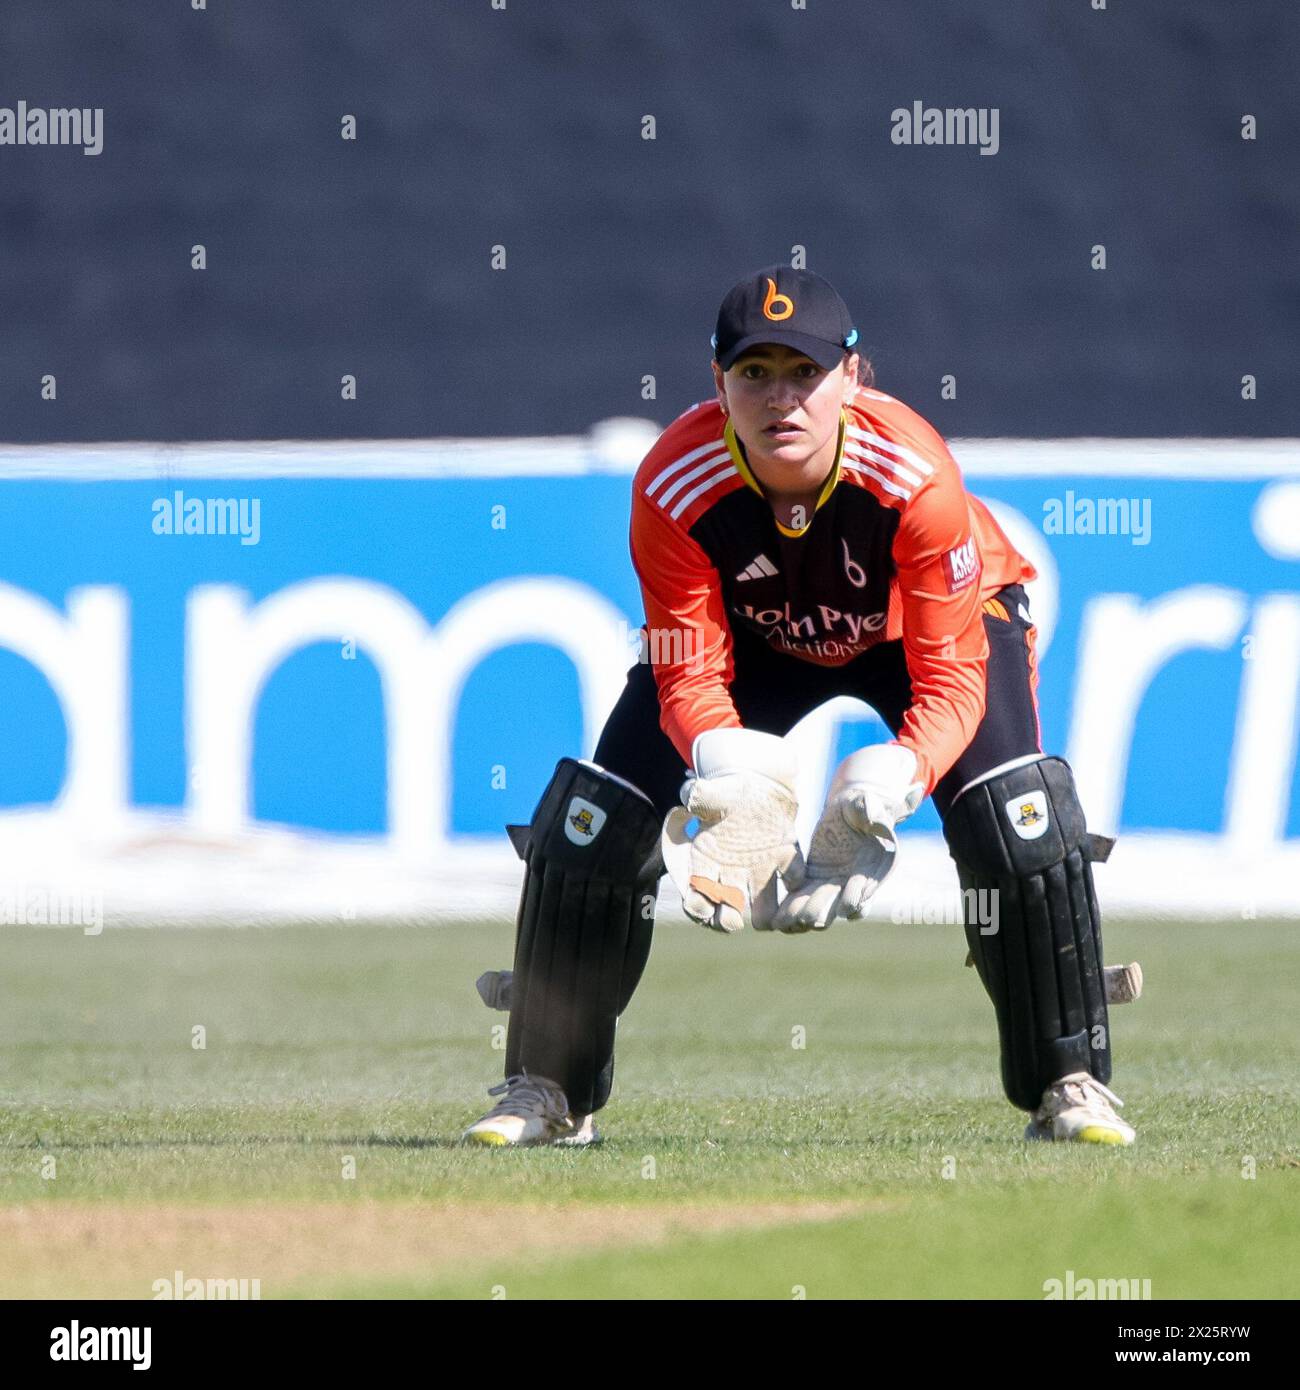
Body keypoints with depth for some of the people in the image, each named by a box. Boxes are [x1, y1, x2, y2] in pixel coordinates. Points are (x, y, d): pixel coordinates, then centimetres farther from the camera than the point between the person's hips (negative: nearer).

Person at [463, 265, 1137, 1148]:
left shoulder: (913, 473, -37)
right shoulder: (674, 486, -32)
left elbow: (951, 674, -35)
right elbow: (689, 671, -28)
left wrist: (898, 774, -55)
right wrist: (721, 758, -51)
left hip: (932, 623, -2)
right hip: (755, 638, 2)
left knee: (1015, 817, -26)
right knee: (592, 823, -12)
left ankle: (1071, 1083, -9)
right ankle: (548, 1090, 6)